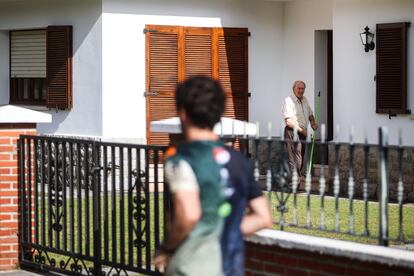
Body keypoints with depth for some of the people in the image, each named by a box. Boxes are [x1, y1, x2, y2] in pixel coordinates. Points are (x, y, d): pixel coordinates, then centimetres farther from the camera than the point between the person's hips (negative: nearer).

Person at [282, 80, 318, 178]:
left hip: (302, 133, 9)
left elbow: (310, 114, 29)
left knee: (301, 160, 11)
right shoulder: (289, 101, -11)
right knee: (295, 161, -14)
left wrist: (313, 123, 8)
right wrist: (302, 130, -17)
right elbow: (288, 121, -18)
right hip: (292, 133, -9)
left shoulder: (304, 100, 15)